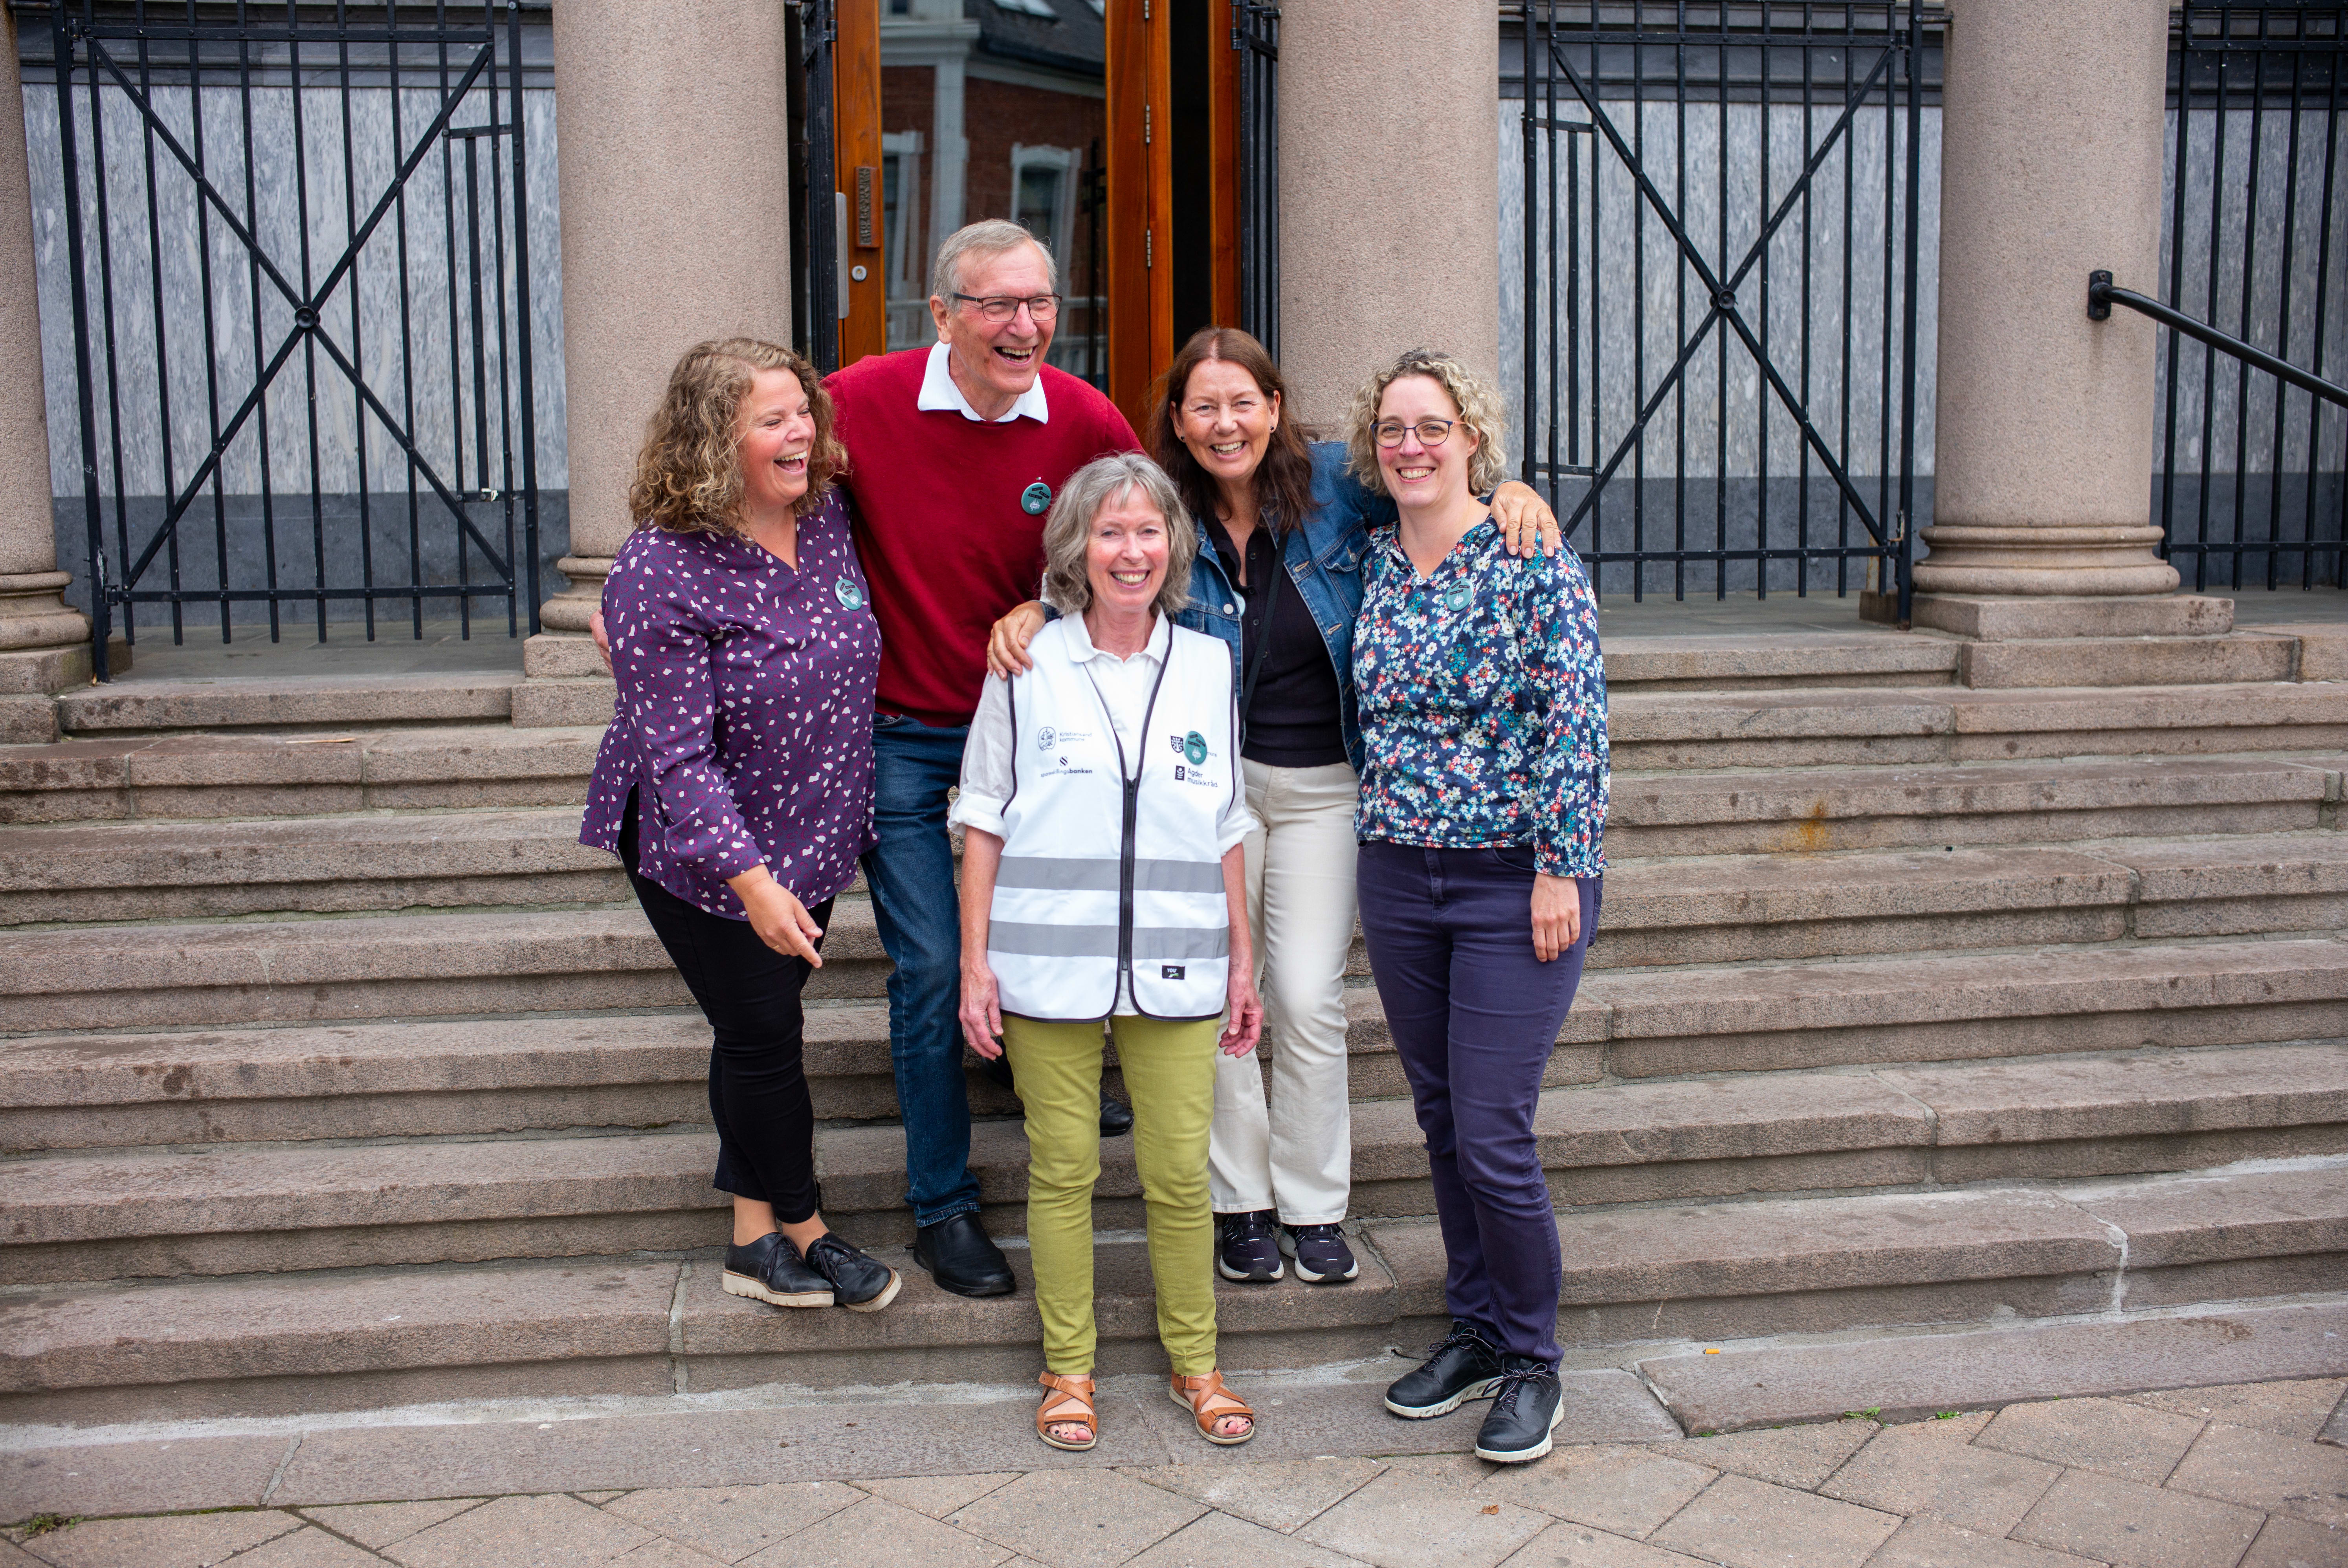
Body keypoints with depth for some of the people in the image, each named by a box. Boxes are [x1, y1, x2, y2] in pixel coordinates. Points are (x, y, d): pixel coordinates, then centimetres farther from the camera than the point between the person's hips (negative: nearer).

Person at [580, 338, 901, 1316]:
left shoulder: (826, 519, -3)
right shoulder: (662, 572, -24)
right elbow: (678, 754, -25)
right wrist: (751, 880, -30)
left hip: (813, 840, 6)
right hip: (700, 856, -6)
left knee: (762, 1025, 14)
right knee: (761, 1035, 4)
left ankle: (756, 1234, 27)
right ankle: (804, 1231, 23)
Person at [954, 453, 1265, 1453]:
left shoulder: (1209, 668, 8)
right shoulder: (1027, 668, 2)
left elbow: (1228, 832, 13)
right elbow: (983, 825, 4)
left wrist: (1243, 960, 11)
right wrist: (974, 962, 0)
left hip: (1176, 973, 1)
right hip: (1048, 969, -1)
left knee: (1180, 1174, 5)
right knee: (1061, 1170, 7)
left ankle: (1194, 1365, 23)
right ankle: (1069, 1371, 22)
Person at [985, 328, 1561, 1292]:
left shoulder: (1333, 482, -3)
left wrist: (1513, 492, -17)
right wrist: (1027, 612, -17)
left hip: (1323, 785, 0)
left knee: (1308, 999, 1)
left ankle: (1314, 1207, 18)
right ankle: (1239, 1202, 21)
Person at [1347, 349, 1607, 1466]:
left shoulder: (1532, 559, -9)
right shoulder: (1375, 562, 8)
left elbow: (1575, 719, -12)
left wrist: (1560, 867, -15)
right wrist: (1381, 842, 14)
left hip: (1514, 882, -6)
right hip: (1397, 879, 6)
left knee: (1492, 1136, -5)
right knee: (1441, 1121, 13)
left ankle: (1533, 1362, 15)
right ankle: (1475, 1332, 29)